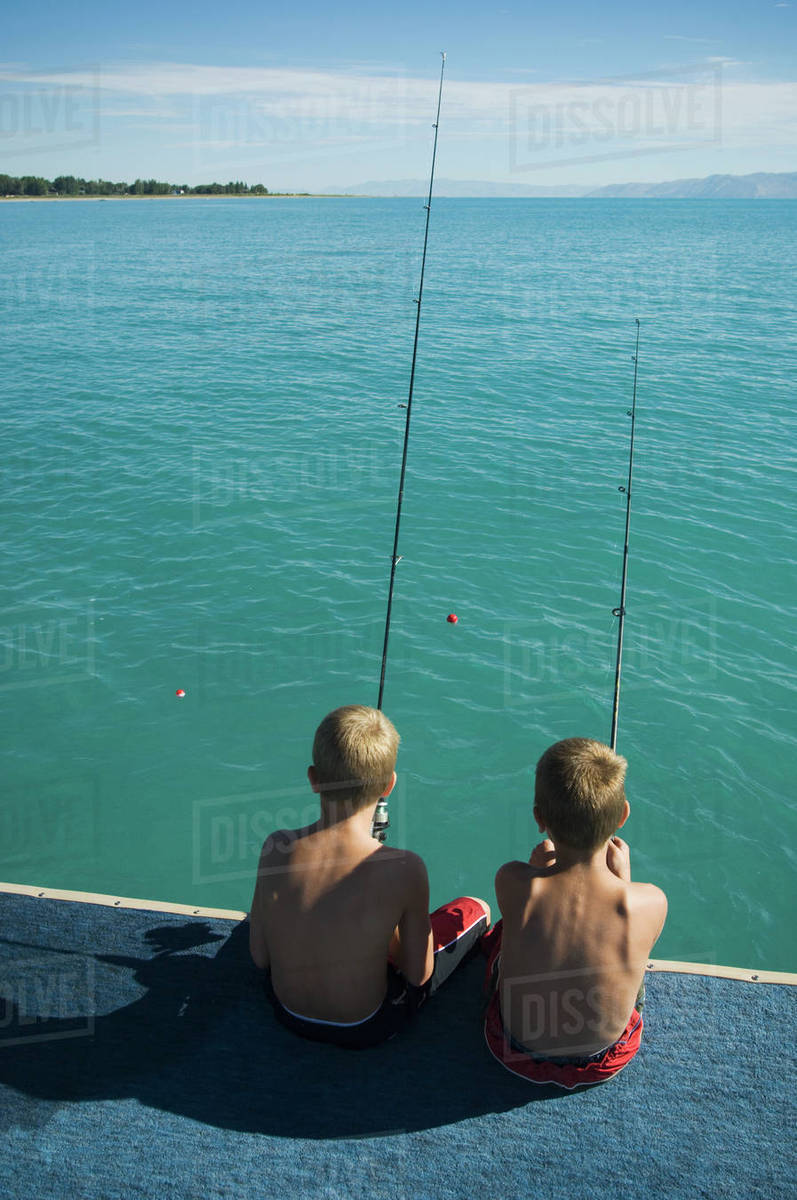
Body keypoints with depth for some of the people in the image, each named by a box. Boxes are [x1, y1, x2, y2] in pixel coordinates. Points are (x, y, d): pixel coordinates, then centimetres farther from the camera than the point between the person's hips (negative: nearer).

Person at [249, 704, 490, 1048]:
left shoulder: (276, 847, -20)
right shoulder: (404, 869, -30)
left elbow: (260, 956, -7)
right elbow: (419, 975, -14)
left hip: (287, 1013, 4)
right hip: (365, 1029, -3)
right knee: (476, 909, 16)